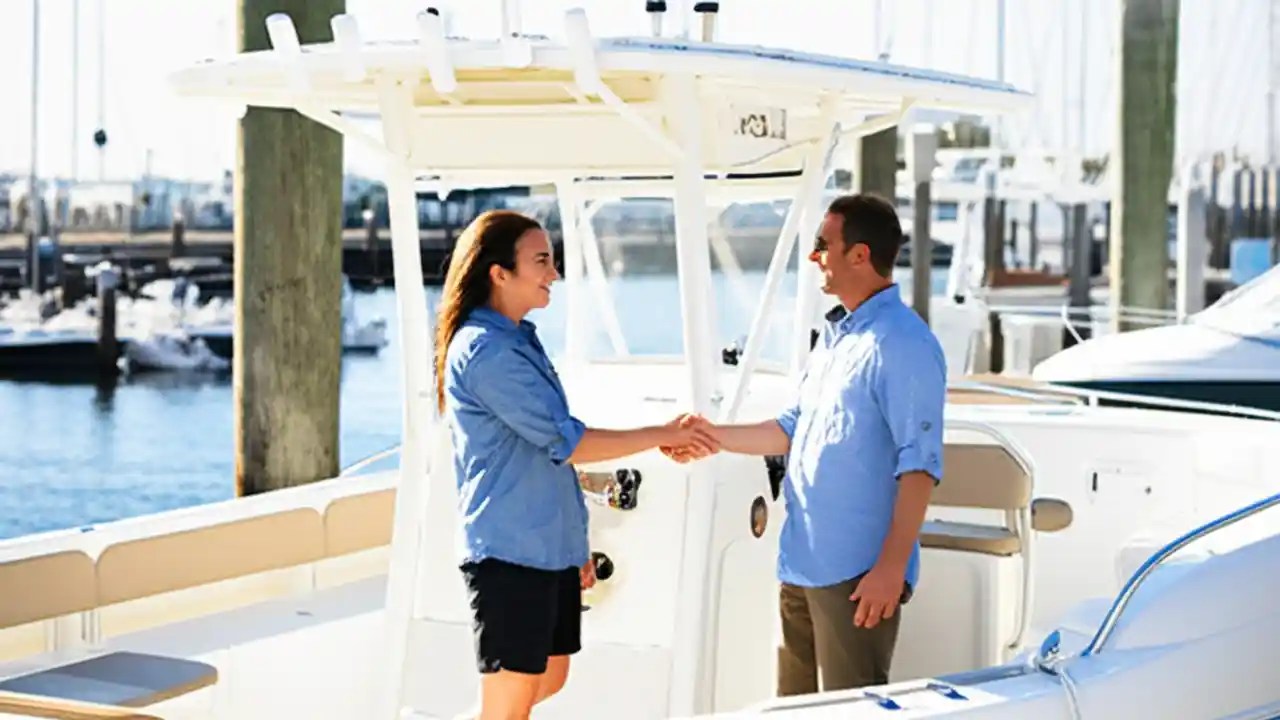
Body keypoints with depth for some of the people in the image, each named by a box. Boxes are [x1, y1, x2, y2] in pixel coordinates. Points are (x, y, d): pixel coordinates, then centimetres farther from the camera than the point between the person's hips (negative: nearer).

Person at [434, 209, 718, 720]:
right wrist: (661, 436, -11)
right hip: (510, 551, -10)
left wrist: (573, 543, 21)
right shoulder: (486, 350, -17)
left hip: (549, 546, 10)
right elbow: (567, 443, -19)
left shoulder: (520, 339, 14)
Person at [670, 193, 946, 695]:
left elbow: (919, 465, -19)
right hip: (802, 564, 10)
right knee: (796, 707, 16)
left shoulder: (903, 345, -15)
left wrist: (892, 565, -23)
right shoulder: (833, 336, 15)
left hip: (857, 573, -9)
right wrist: (714, 436, 16)